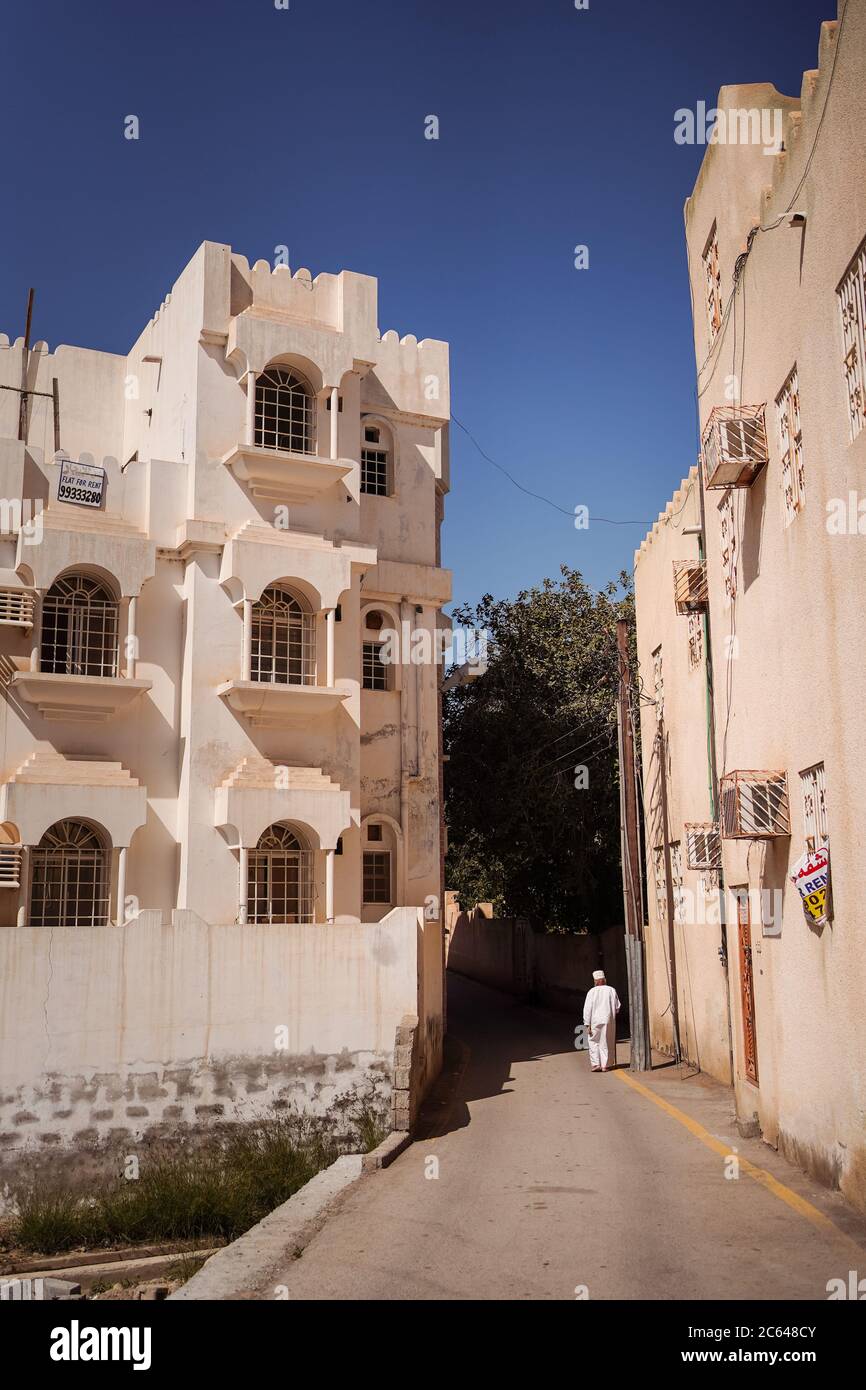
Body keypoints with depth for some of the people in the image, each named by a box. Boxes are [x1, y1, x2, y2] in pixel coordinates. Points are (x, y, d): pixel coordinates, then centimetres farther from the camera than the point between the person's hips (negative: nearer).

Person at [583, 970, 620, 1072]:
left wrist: (587, 1025, -4)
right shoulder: (611, 990, 0)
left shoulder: (592, 991, -5)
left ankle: (596, 1064, 1)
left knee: (593, 1042, 11)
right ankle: (605, 1065, 11)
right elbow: (617, 1007, 3)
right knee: (606, 1043, 11)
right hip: (609, 1021, 2)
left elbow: (587, 1009, -7)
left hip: (595, 1021, -2)